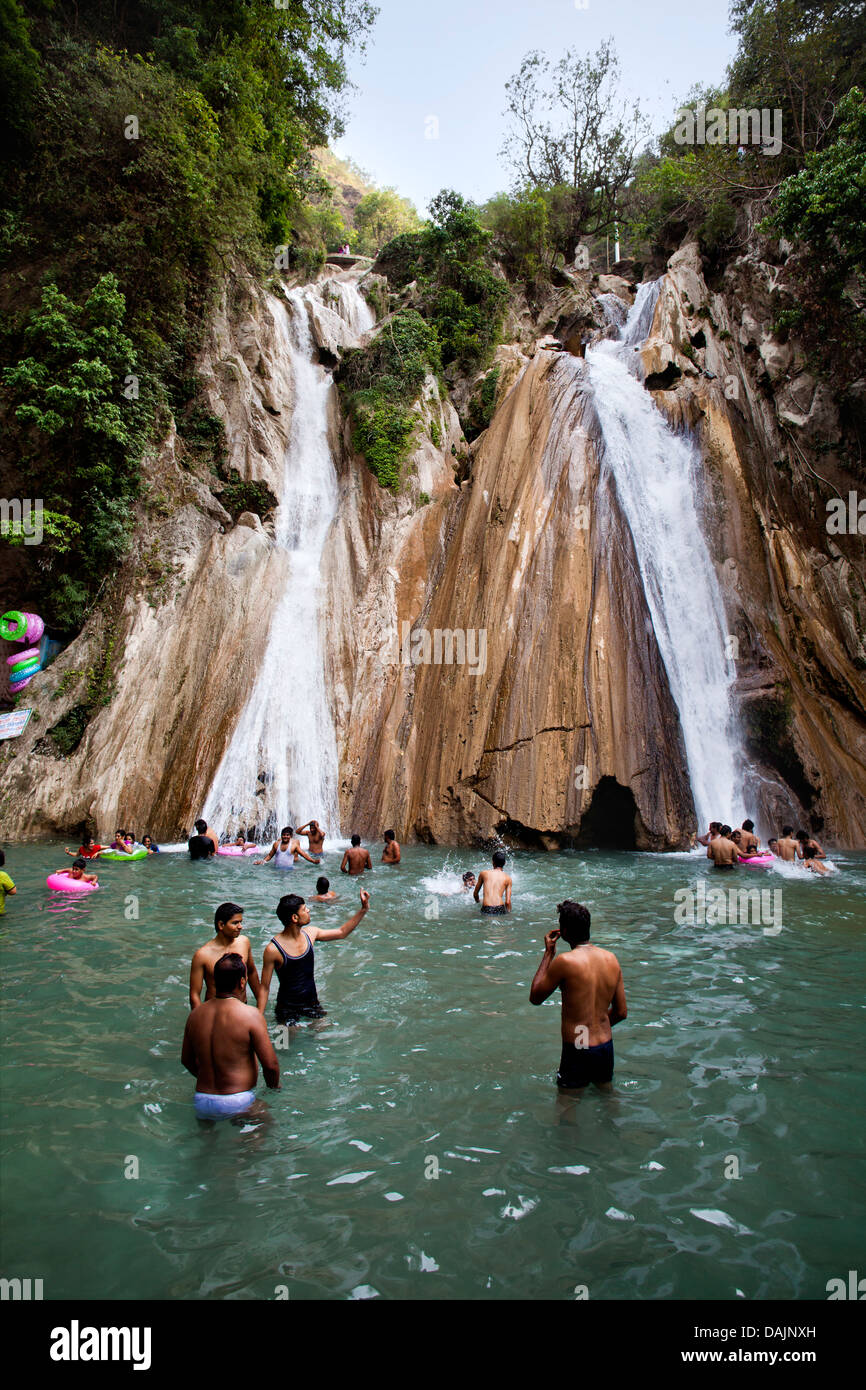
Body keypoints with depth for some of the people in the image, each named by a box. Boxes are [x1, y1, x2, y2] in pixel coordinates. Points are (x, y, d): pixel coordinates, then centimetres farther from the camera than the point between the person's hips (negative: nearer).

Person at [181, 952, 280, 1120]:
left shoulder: (195, 1014, 3)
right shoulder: (250, 1015, -13)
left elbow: (186, 1060, 16)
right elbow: (270, 1065, -12)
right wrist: (273, 1088, 9)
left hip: (202, 1102, 6)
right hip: (237, 1103, -5)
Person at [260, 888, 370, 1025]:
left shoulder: (310, 933, -4)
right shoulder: (273, 949, -21)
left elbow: (342, 932, 10)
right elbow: (264, 988, -13)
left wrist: (363, 909, 5)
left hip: (312, 1003, 5)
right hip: (287, 1008, -5)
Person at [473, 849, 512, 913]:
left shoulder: (483, 873, 13)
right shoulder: (507, 878, 12)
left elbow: (475, 894, 23)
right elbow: (508, 902, 5)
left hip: (486, 910, 0)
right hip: (500, 909, 0)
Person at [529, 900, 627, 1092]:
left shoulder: (565, 961, -19)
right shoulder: (611, 959, -1)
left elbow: (535, 997, -3)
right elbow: (621, 1012, 7)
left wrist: (548, 954, 0)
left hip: (577, 1052, -5)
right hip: (606, 1047, 6)